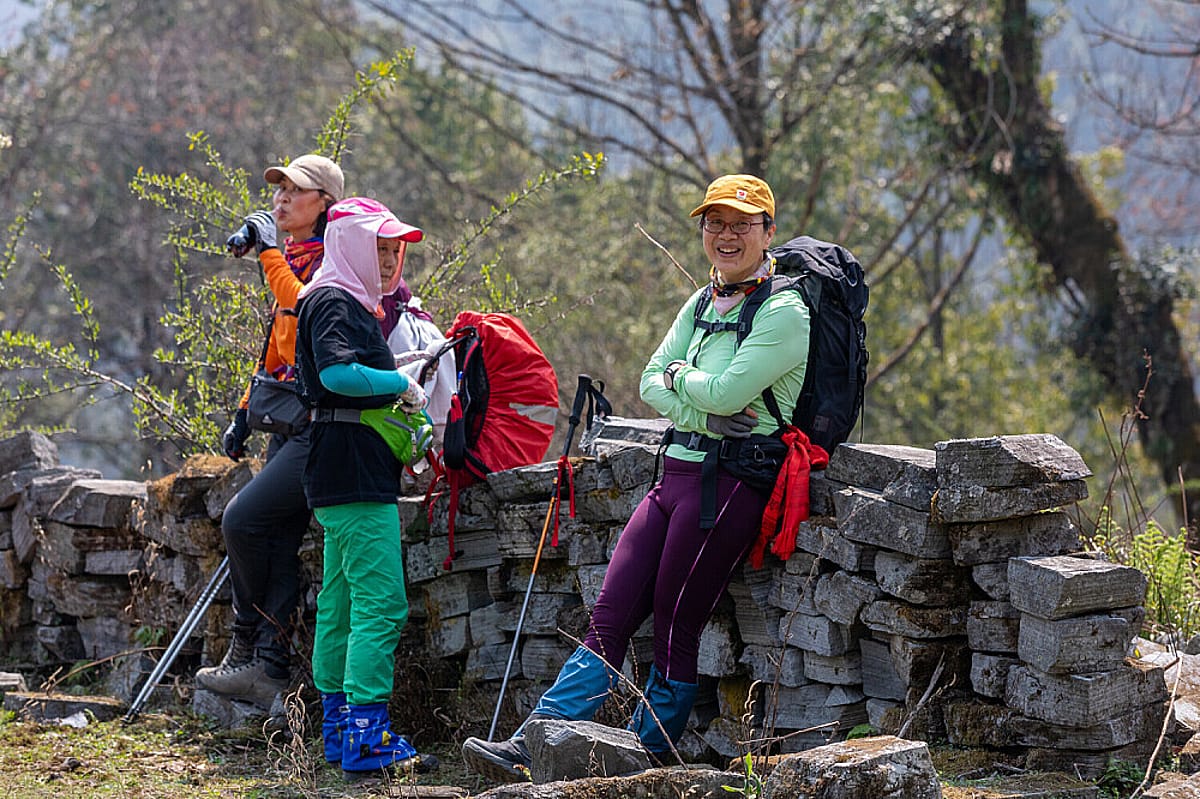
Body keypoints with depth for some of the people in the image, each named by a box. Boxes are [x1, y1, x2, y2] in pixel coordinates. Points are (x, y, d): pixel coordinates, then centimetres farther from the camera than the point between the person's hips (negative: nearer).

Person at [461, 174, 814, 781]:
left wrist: (678, 377, 2)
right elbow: (650, 382, 9)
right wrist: (702, 410, -9)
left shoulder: (784, 311, -8)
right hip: (676, 474, 7)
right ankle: (528, 748, -6)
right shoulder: (701, 304, 17)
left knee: (675, 633, -4)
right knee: (608, 620, 0)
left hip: (730, 482, -7)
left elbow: (726, 391, -18)